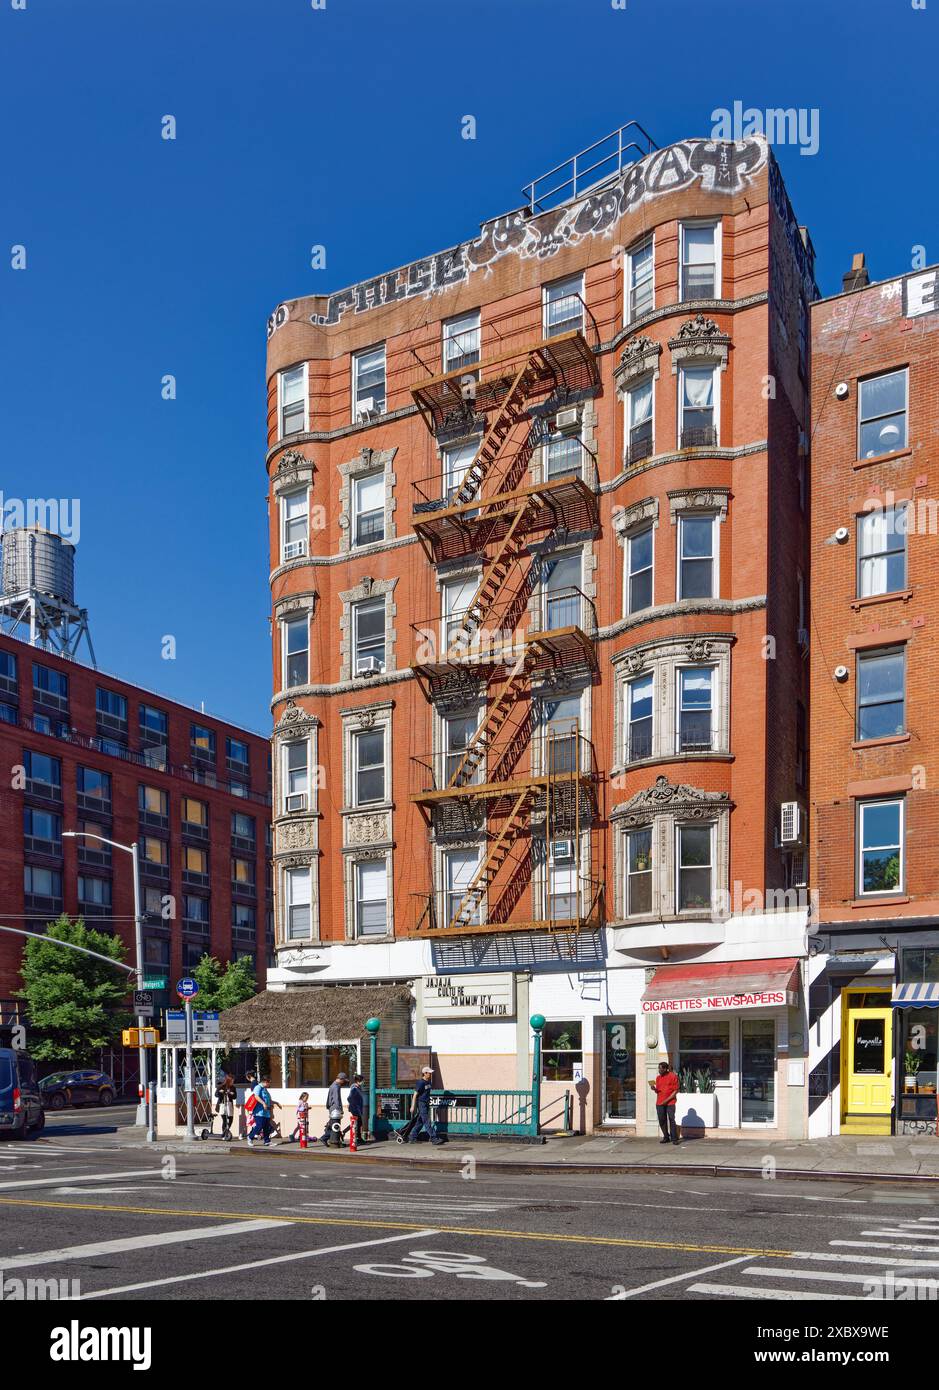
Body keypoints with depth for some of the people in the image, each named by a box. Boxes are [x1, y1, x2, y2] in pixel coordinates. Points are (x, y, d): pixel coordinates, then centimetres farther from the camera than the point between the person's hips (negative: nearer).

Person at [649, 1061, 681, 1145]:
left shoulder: (673, 1076, -5)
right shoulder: (658, 1078, 12)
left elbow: (676, 1090, -6)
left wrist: (667, 1100, -12)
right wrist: (654, 1089, -4)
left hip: (670, 1103, -5)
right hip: (659, 1103, 5)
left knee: (671, 1120, -8)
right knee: (662, 1120, 5)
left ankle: (674, 1138, -3)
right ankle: (666, 1137, 16)